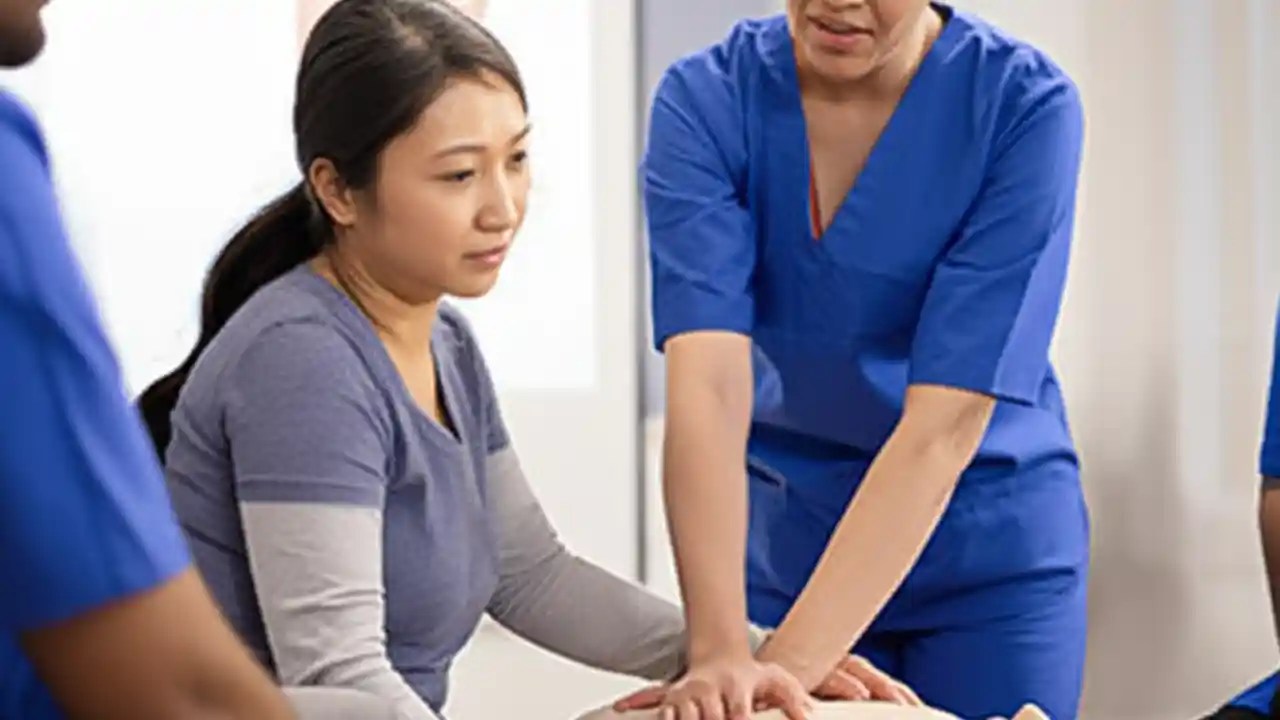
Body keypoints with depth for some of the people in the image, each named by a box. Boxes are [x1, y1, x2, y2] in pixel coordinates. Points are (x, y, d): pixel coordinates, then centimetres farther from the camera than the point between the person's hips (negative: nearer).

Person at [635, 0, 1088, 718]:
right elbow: (709, 386, -26)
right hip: (787, 543, 1)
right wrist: (718, 647, -37)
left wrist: (791, 661, -32)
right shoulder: (706, 100, -15)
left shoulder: (1026, 106, -20)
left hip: (991, 550, -1)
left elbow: (945, 423, -26)